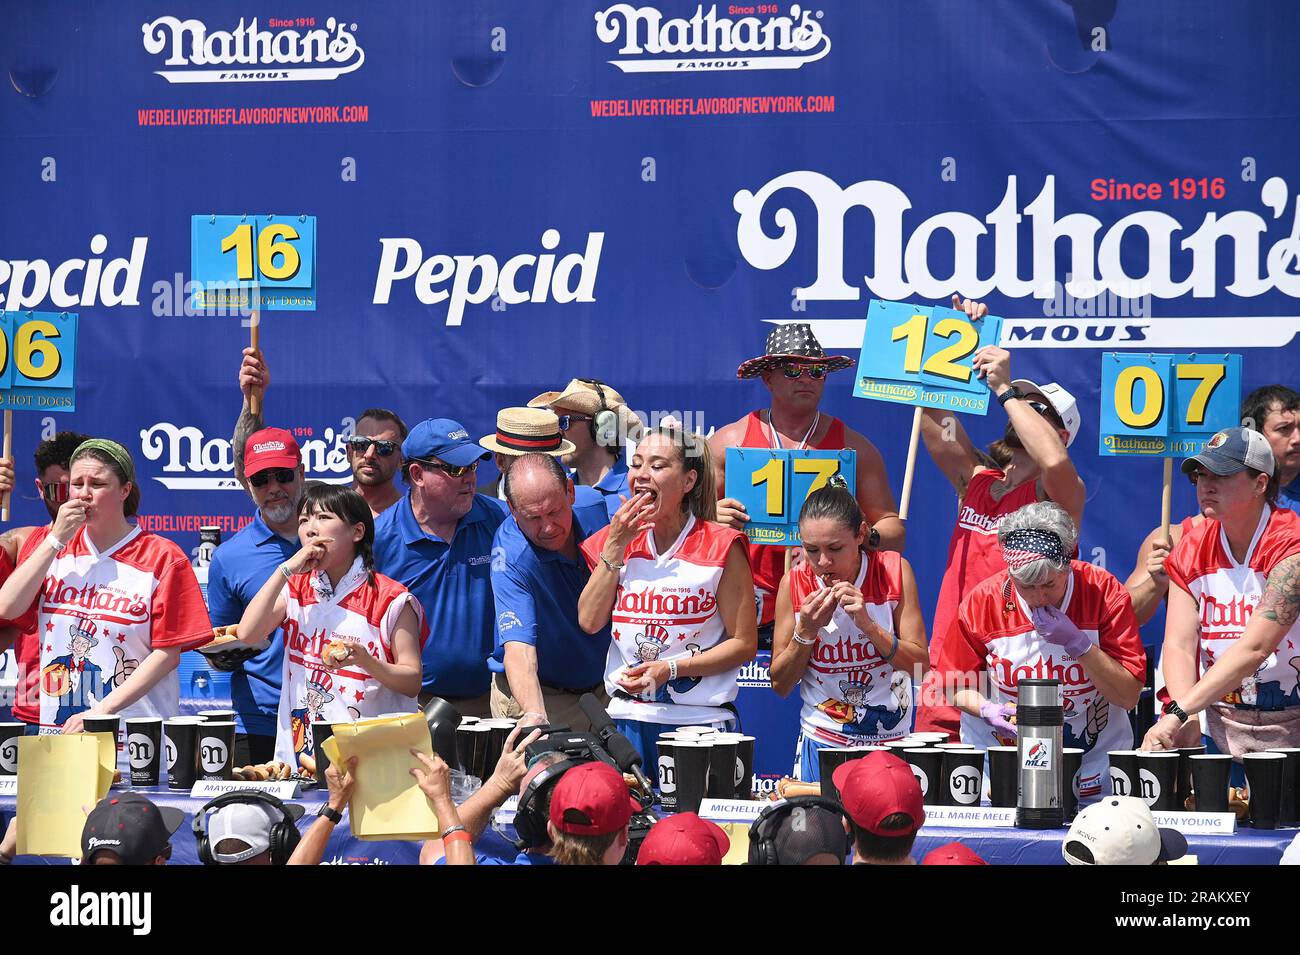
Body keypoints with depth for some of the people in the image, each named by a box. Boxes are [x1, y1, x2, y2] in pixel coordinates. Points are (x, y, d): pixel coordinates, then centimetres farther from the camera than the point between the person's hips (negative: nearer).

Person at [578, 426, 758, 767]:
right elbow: (590, 621, 0)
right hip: (626, 717, 4)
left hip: (699, 722, -4)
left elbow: (743, 644, -6)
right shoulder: (614, 541, 9)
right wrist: (616, 546, -5)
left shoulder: (720, 547, -5)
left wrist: (670, 669, -16)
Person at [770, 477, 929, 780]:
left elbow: (921, 668, -8)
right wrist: (806, 631, -17)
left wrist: (868, 624, -21)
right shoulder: (795, 583, -6)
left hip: (890, 742, 0)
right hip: (821, 743, 0)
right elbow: (780, 684, -1)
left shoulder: (893, 571, -7)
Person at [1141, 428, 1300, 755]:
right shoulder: (1191, 551, 6)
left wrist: (1179, 714, -28)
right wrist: (1185, 720, -21)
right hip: (1219, 725, 4)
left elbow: (1254, 648, -21)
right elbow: (1178, 644, -2)